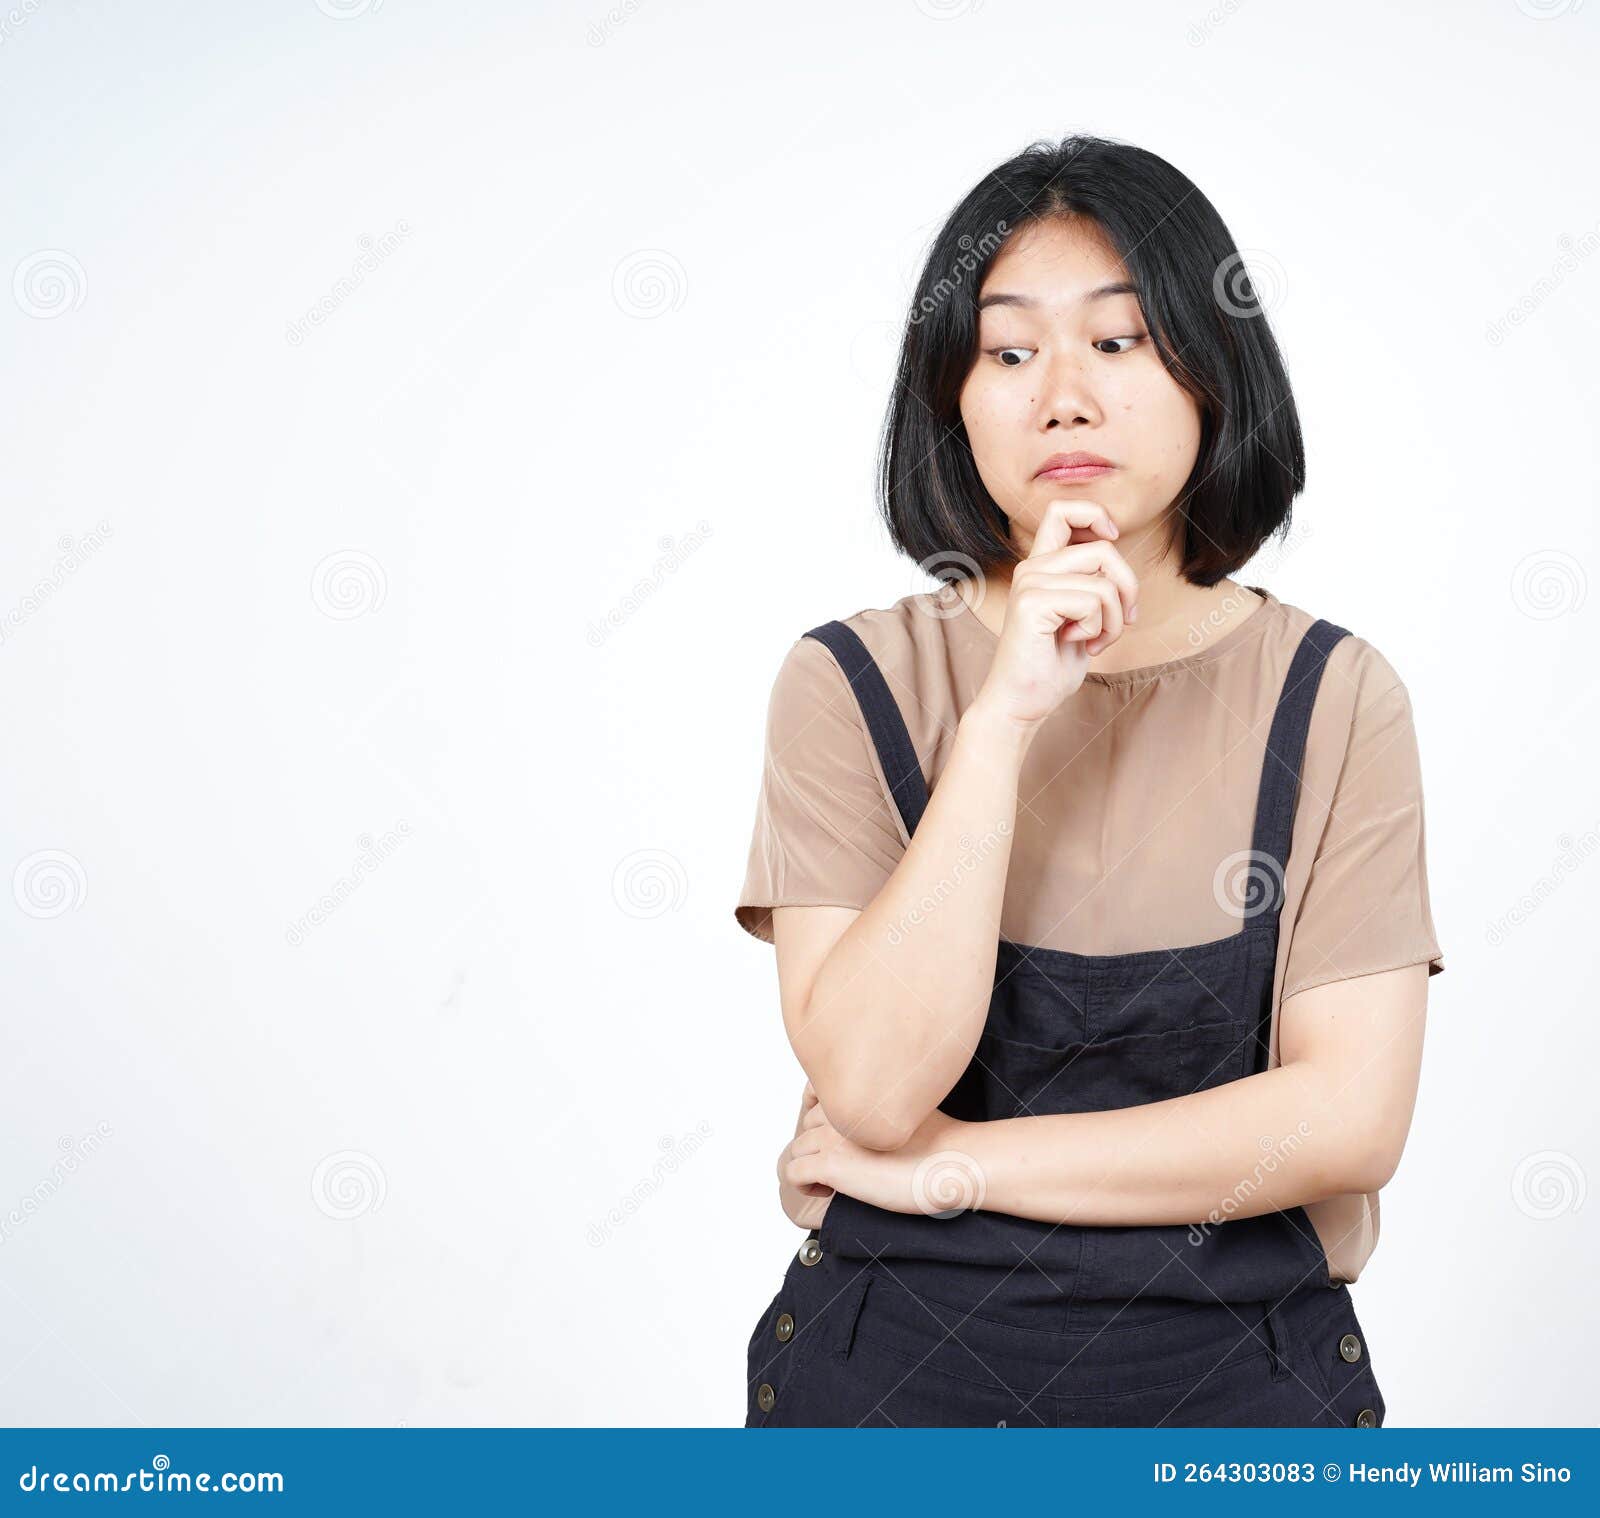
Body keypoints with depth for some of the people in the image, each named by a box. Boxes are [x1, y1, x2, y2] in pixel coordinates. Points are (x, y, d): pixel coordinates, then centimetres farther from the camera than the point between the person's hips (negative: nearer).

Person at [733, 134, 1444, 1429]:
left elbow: (1350, 1120, -13)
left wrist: (948, 1165, -13)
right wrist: (1004, 716, -24)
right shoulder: (852, 683, -7)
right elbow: (873, 1083, -18)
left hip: (1235, 1369, 1)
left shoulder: (1331, 694, -6)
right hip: (894, 1358, 0)